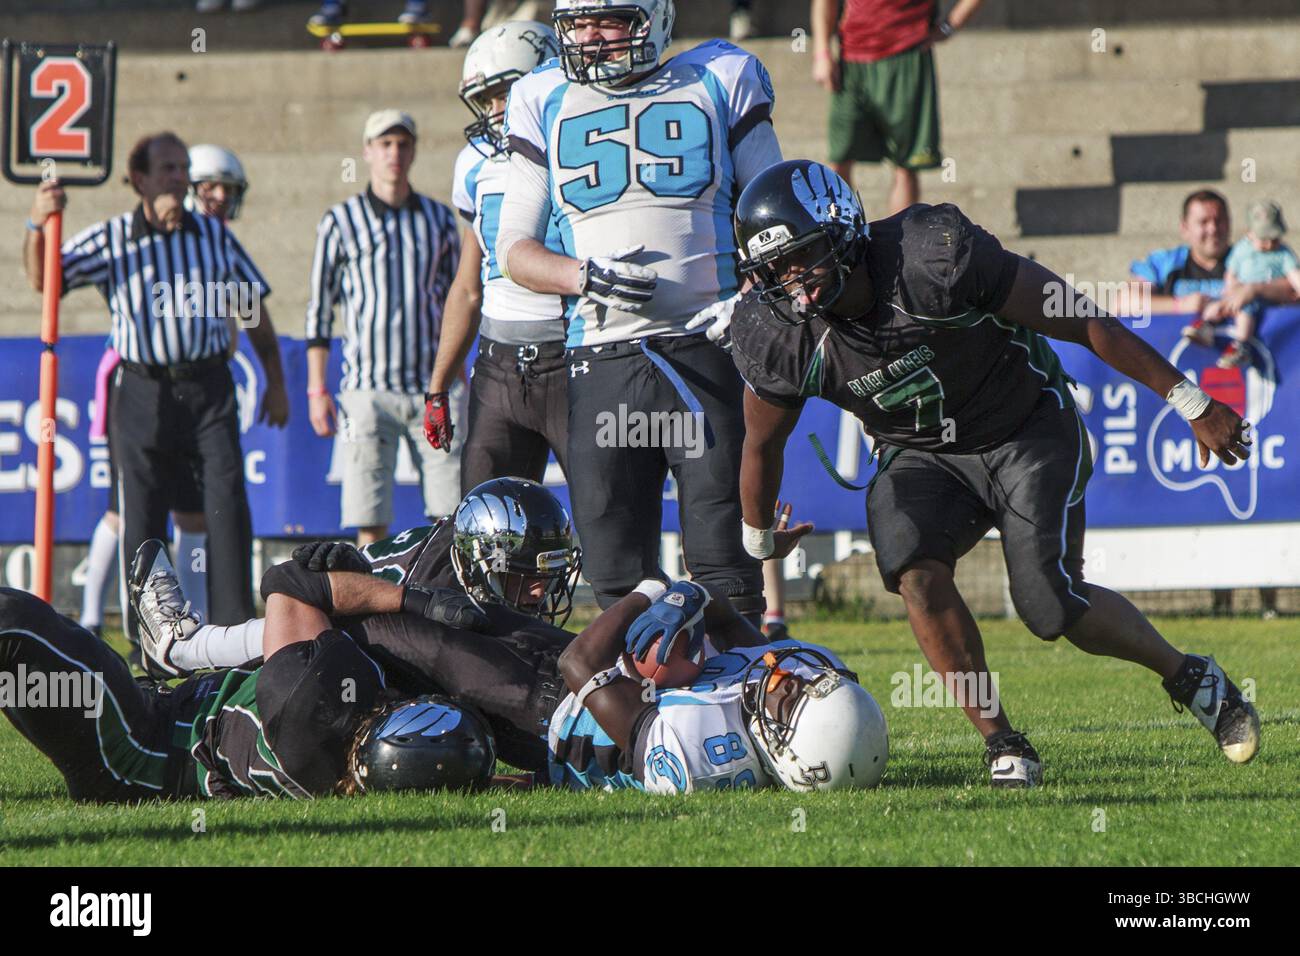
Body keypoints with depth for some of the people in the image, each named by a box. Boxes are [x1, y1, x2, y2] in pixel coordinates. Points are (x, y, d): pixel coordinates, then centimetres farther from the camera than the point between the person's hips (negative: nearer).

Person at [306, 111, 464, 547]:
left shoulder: (439, 220, 12)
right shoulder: (341, 223, 3)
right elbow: (319, 310, 5)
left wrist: (456, 379, 16)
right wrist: (317, 391, 0)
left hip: (434, 389, 2)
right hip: (369, 391, -2)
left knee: (453, 512, -5)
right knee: (370, 522, -5)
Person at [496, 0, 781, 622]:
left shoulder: (719, 82, 8)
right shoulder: (545, 104, 13)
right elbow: (513, 248, 13)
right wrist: (584, 277, -8)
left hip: (706, 354, -2)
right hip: (601, 361, 2)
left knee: (724, 566, -6)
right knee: (617, 576, 1)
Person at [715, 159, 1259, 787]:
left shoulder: (932, 259, -30)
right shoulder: (778, 340, -18)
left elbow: (1083, 323, -21)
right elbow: (762, 446, 6)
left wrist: (1190, 403, -15)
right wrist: (758, 541, 21)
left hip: (1028, 432, -3)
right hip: (922, 457, 3)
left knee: (1051, 606, -17)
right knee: (915, 574, -26)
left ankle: (1189, 677, 11)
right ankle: (1000, 742, -11)